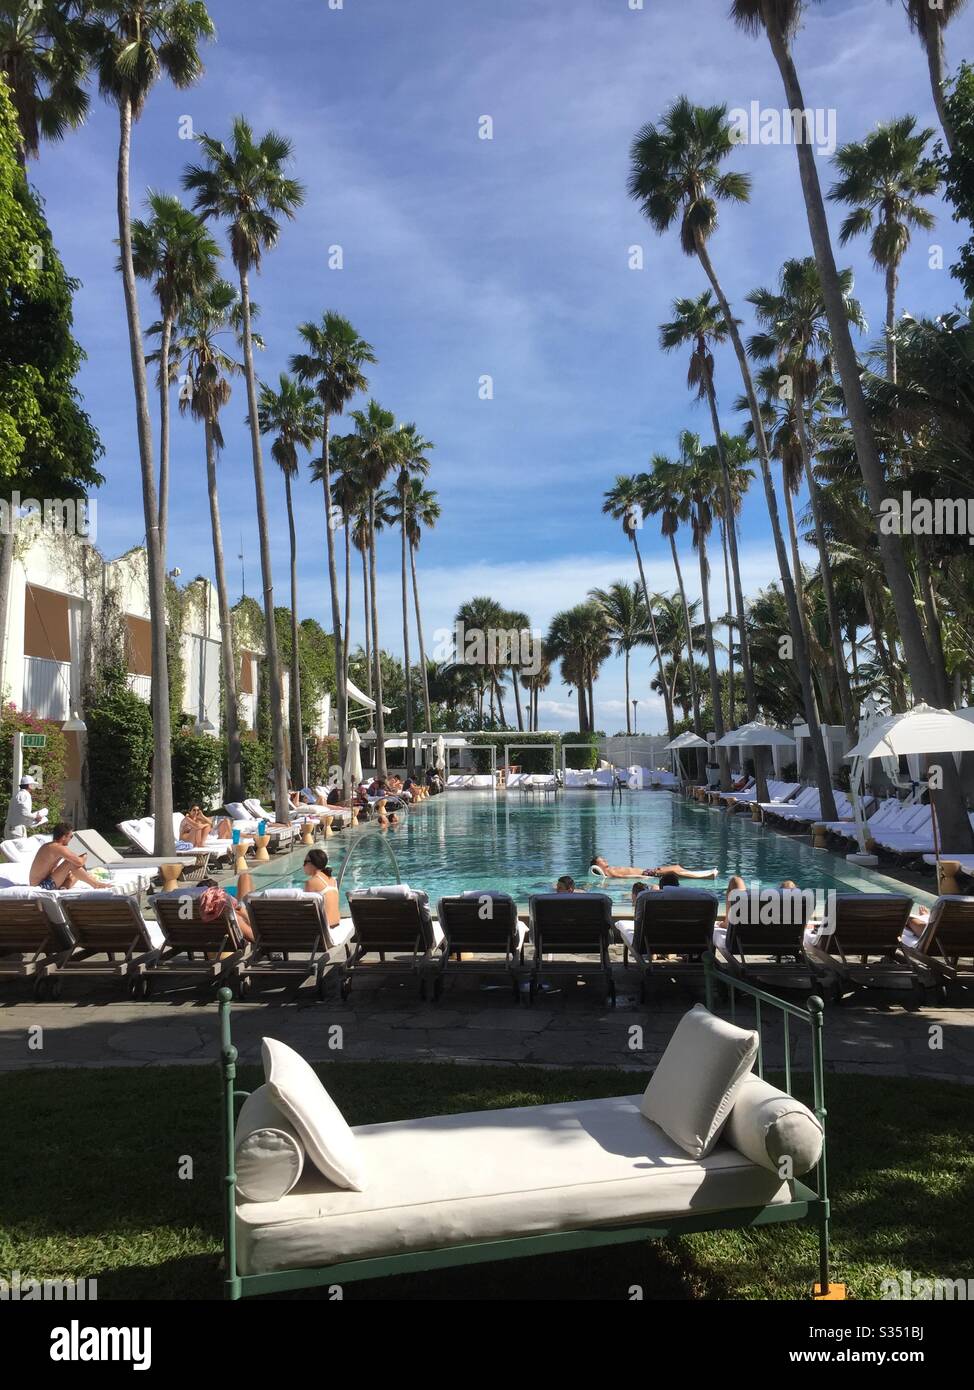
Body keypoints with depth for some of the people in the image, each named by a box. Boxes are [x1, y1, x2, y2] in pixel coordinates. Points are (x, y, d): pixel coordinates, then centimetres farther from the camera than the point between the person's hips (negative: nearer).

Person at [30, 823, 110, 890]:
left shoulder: (47, 846, 11)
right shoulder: (59, 848, -18)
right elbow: (79, 862, -22)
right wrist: (85, 858, 1)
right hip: (42, 886, -10)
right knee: (72, 863, -16)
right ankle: (96, 885, -10)